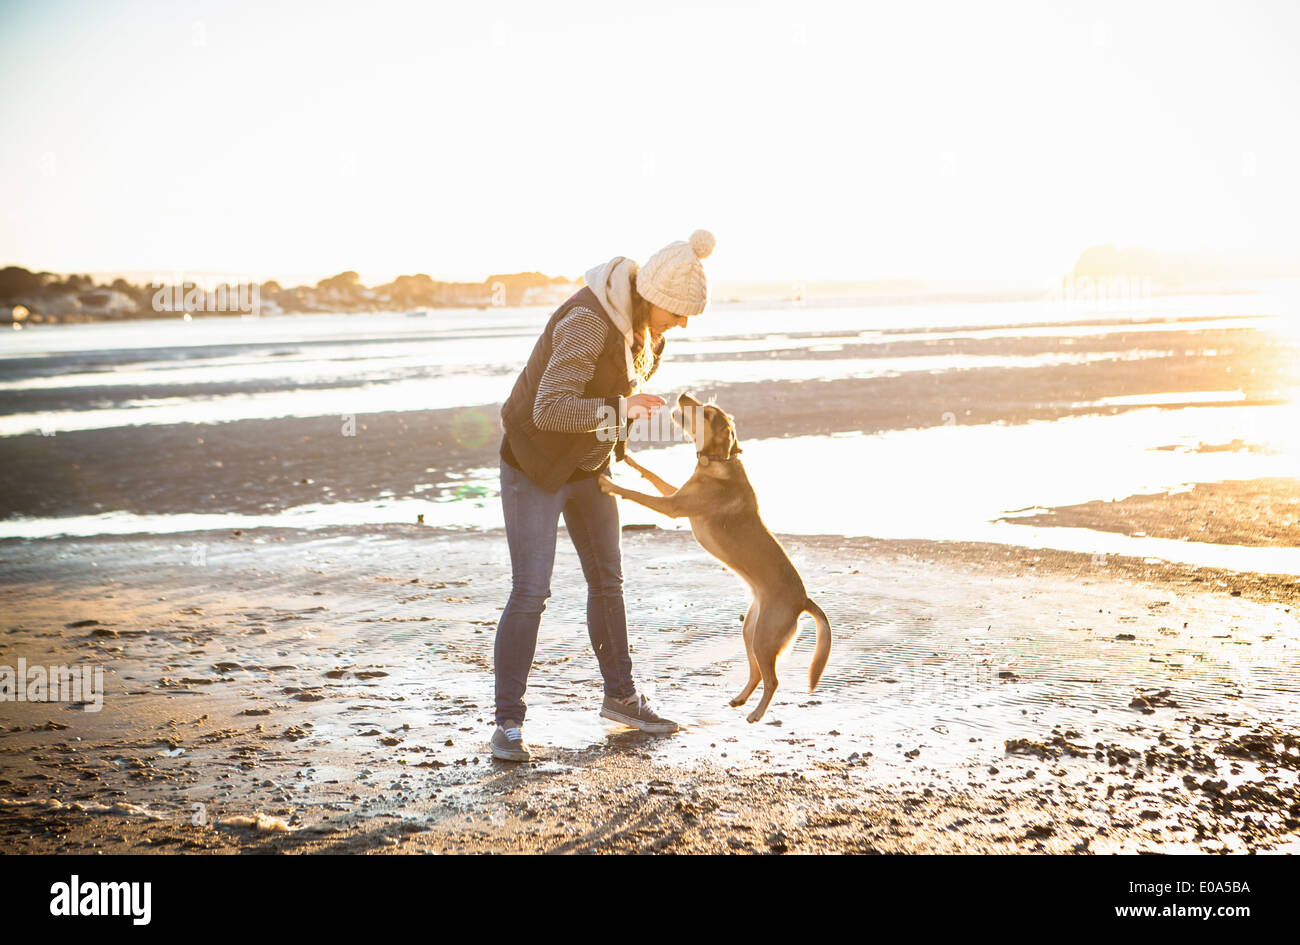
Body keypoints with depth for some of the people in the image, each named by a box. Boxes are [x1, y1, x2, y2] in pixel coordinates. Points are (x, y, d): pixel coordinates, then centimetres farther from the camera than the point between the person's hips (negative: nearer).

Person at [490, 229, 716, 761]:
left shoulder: (643, 324, -3)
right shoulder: (587, 323, -31)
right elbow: (550, 409, -39)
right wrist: (619, 409, -33)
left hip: (588, 466, 8)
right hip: (535, 464, -8)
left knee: (607, 582, 15)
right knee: (530, 593, -11)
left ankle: (620, 697, 31)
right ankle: (508, 722, -1)